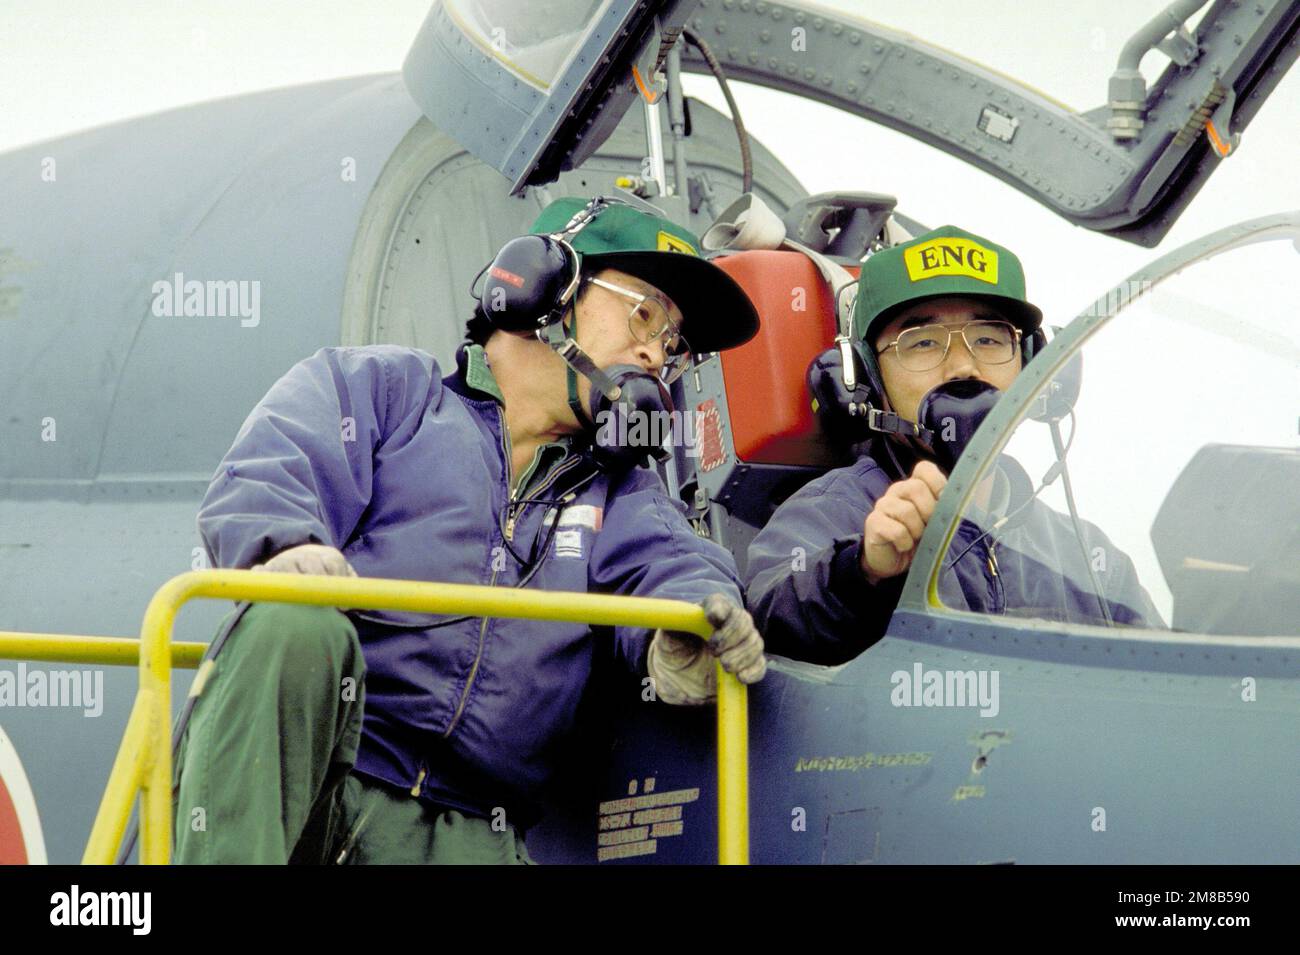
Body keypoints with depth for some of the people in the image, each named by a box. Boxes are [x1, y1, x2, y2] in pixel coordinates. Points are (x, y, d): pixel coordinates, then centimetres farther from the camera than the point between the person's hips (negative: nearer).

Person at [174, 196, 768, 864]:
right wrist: (286, 549, -26)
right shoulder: (382, 386, 17)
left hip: (461, 831, 2)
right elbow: (257, 485, -1)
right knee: (294, 626, -36)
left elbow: (660, 562, 6)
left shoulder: (615, 490, 30)